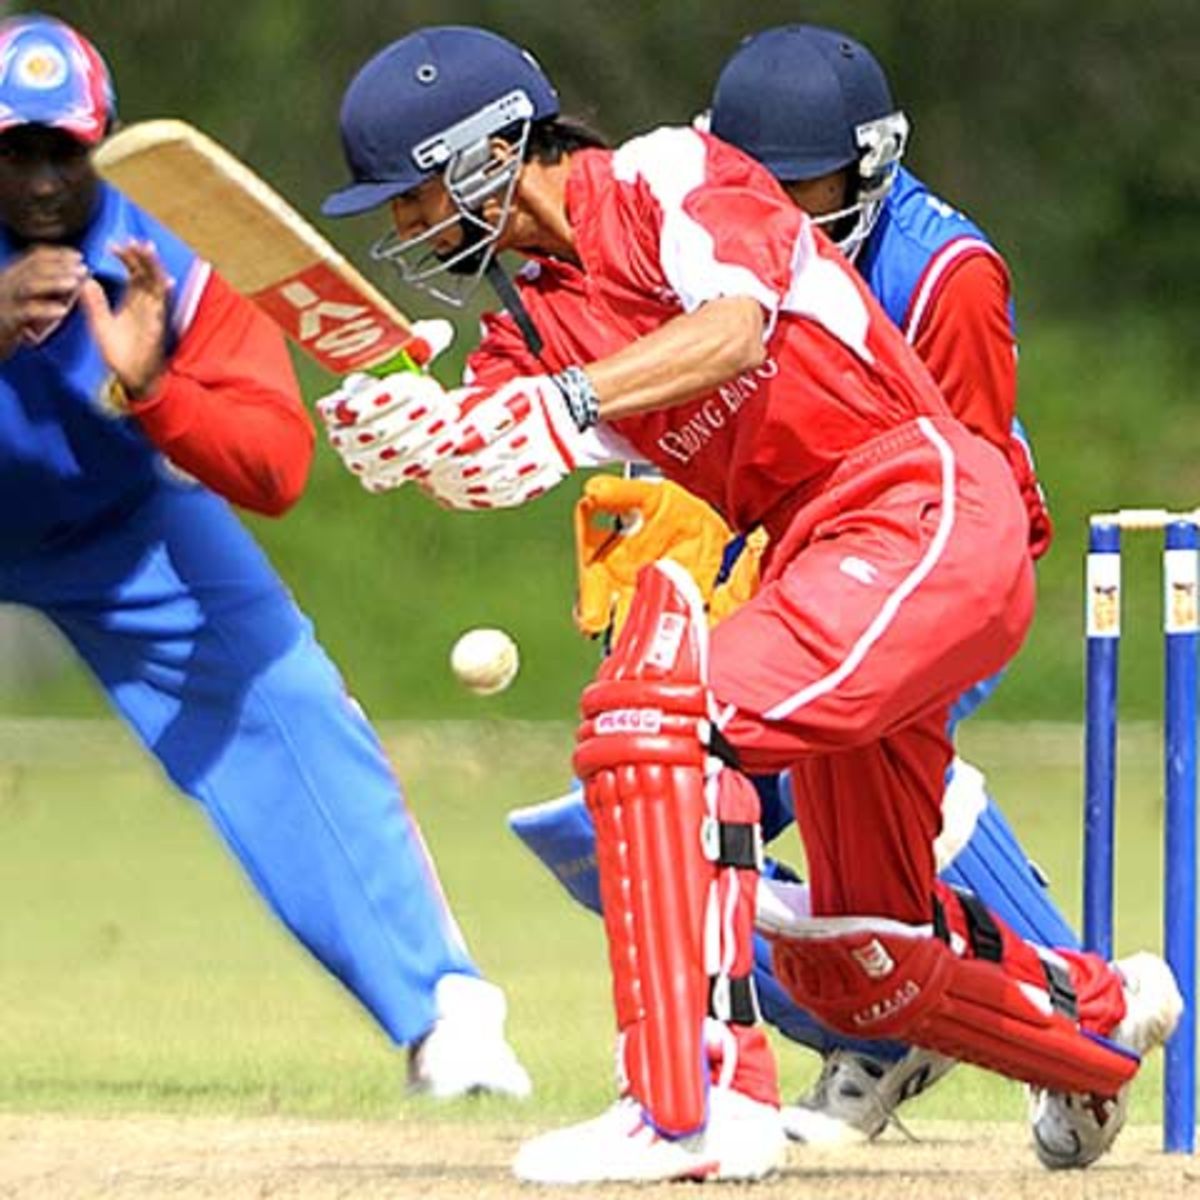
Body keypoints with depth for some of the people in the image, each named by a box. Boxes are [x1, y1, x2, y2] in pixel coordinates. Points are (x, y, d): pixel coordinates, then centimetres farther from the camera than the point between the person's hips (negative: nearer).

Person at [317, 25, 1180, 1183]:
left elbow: (732, 329, -27)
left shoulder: (666, 177, -8)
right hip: (808, 556, 9)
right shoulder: (528, 322, 12)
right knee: (854, 958, 17)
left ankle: (695, 1101, -31)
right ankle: (1101, 1014, 47)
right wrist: (394, 429, -28)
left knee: (661, 708, -28)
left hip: (929, 509, -9)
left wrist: (568, 402, -39)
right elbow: (479, 463, -7)